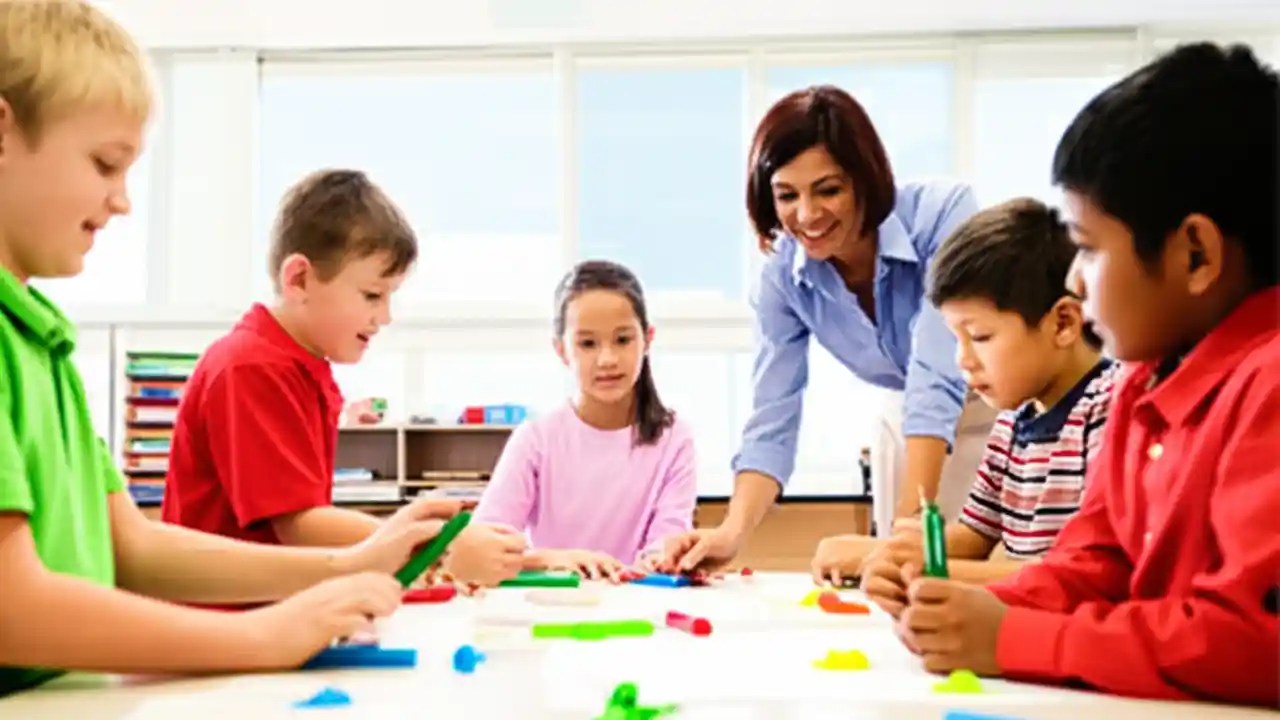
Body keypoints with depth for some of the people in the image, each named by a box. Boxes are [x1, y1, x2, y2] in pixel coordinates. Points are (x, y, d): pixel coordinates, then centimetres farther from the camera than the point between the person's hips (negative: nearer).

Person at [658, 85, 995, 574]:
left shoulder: (943, 214, -29)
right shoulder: (783, 276, -16)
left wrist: (907, 527, -42)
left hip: (1003, 409, -3)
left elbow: (938, 381, -35)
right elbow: (773, 422, -17)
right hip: (911, 426, 4)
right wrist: (733, 533, -33)